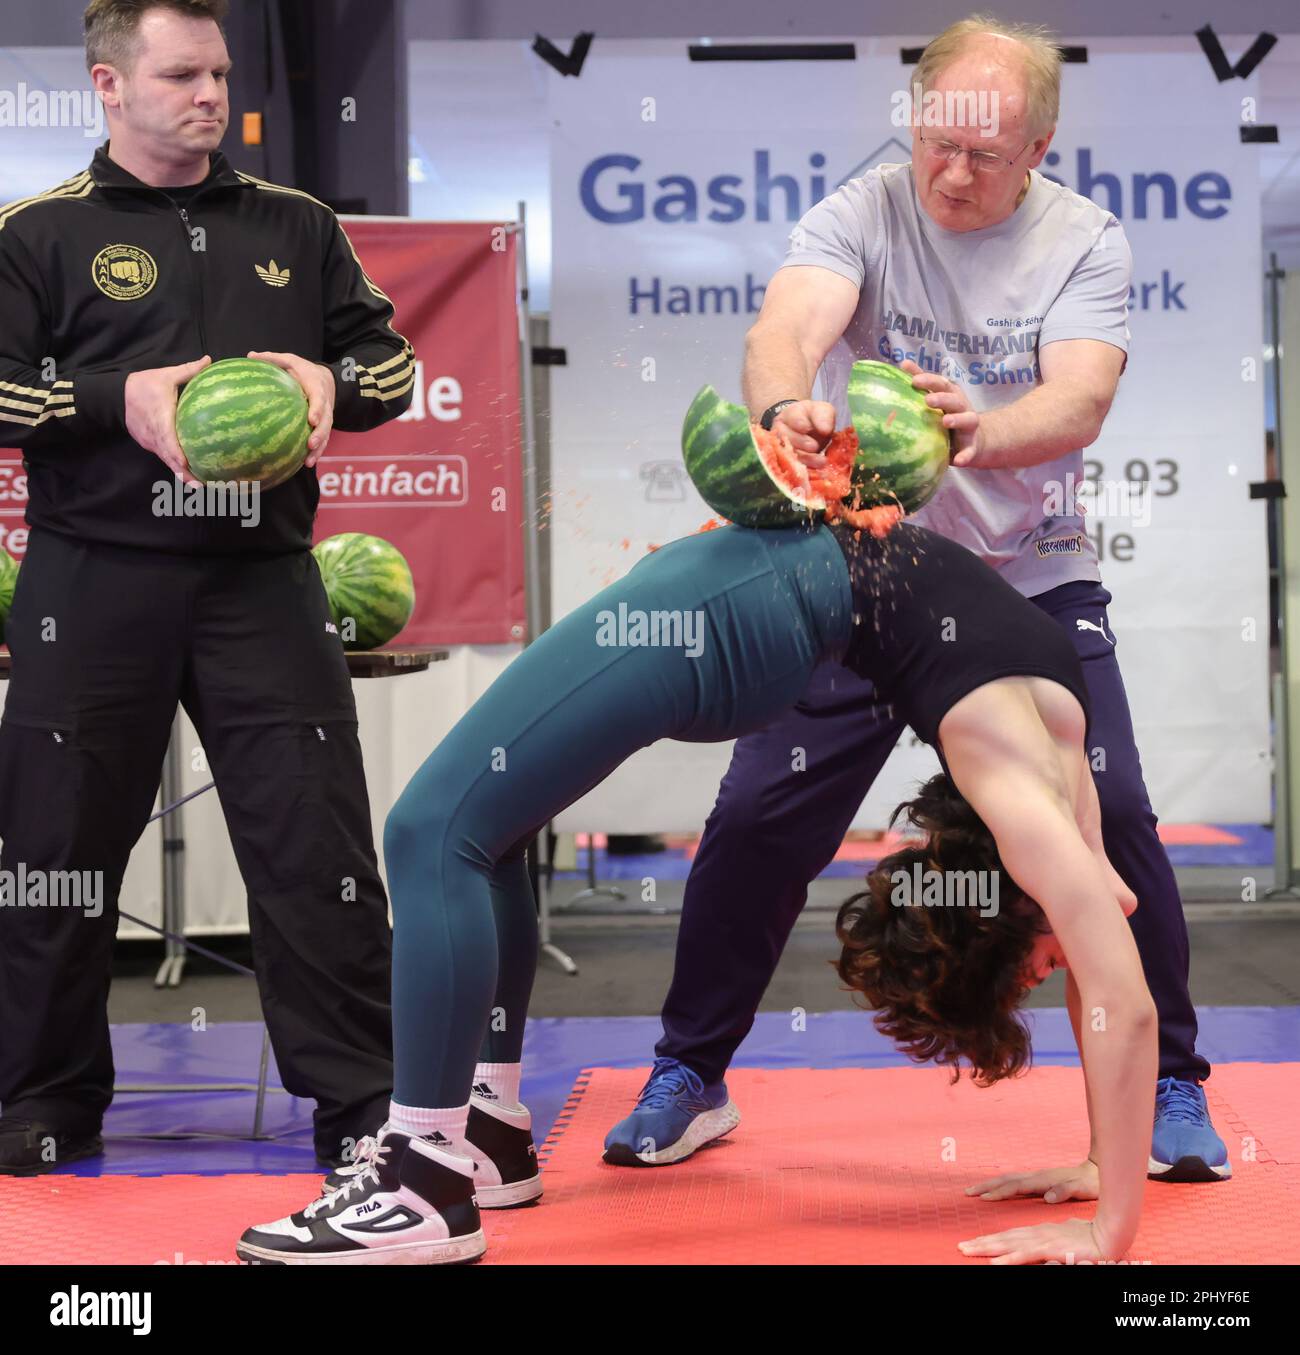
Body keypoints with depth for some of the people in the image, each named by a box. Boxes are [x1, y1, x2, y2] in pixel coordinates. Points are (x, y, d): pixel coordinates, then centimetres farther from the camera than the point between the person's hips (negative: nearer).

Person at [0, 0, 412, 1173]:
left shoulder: (295, 227, 13)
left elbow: (392, 360, 16)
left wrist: (331, 381, -6)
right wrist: (119, 401, -15)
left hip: (262, 580, 1)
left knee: (318, 845, -2)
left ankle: (363, 1105, 6)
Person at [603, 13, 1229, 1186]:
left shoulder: (1085, 242, -5)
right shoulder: (862, 215, -7)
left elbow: (1079, 399, -20)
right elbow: (787, 324, -26)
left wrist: (979, 432, -43)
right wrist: (786, 404, -50)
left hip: (1033, 581, 0)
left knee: (1111, 822, -8)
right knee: (757, 822, -3)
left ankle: (1171, 1088, 12)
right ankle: (689, 1078, 16)